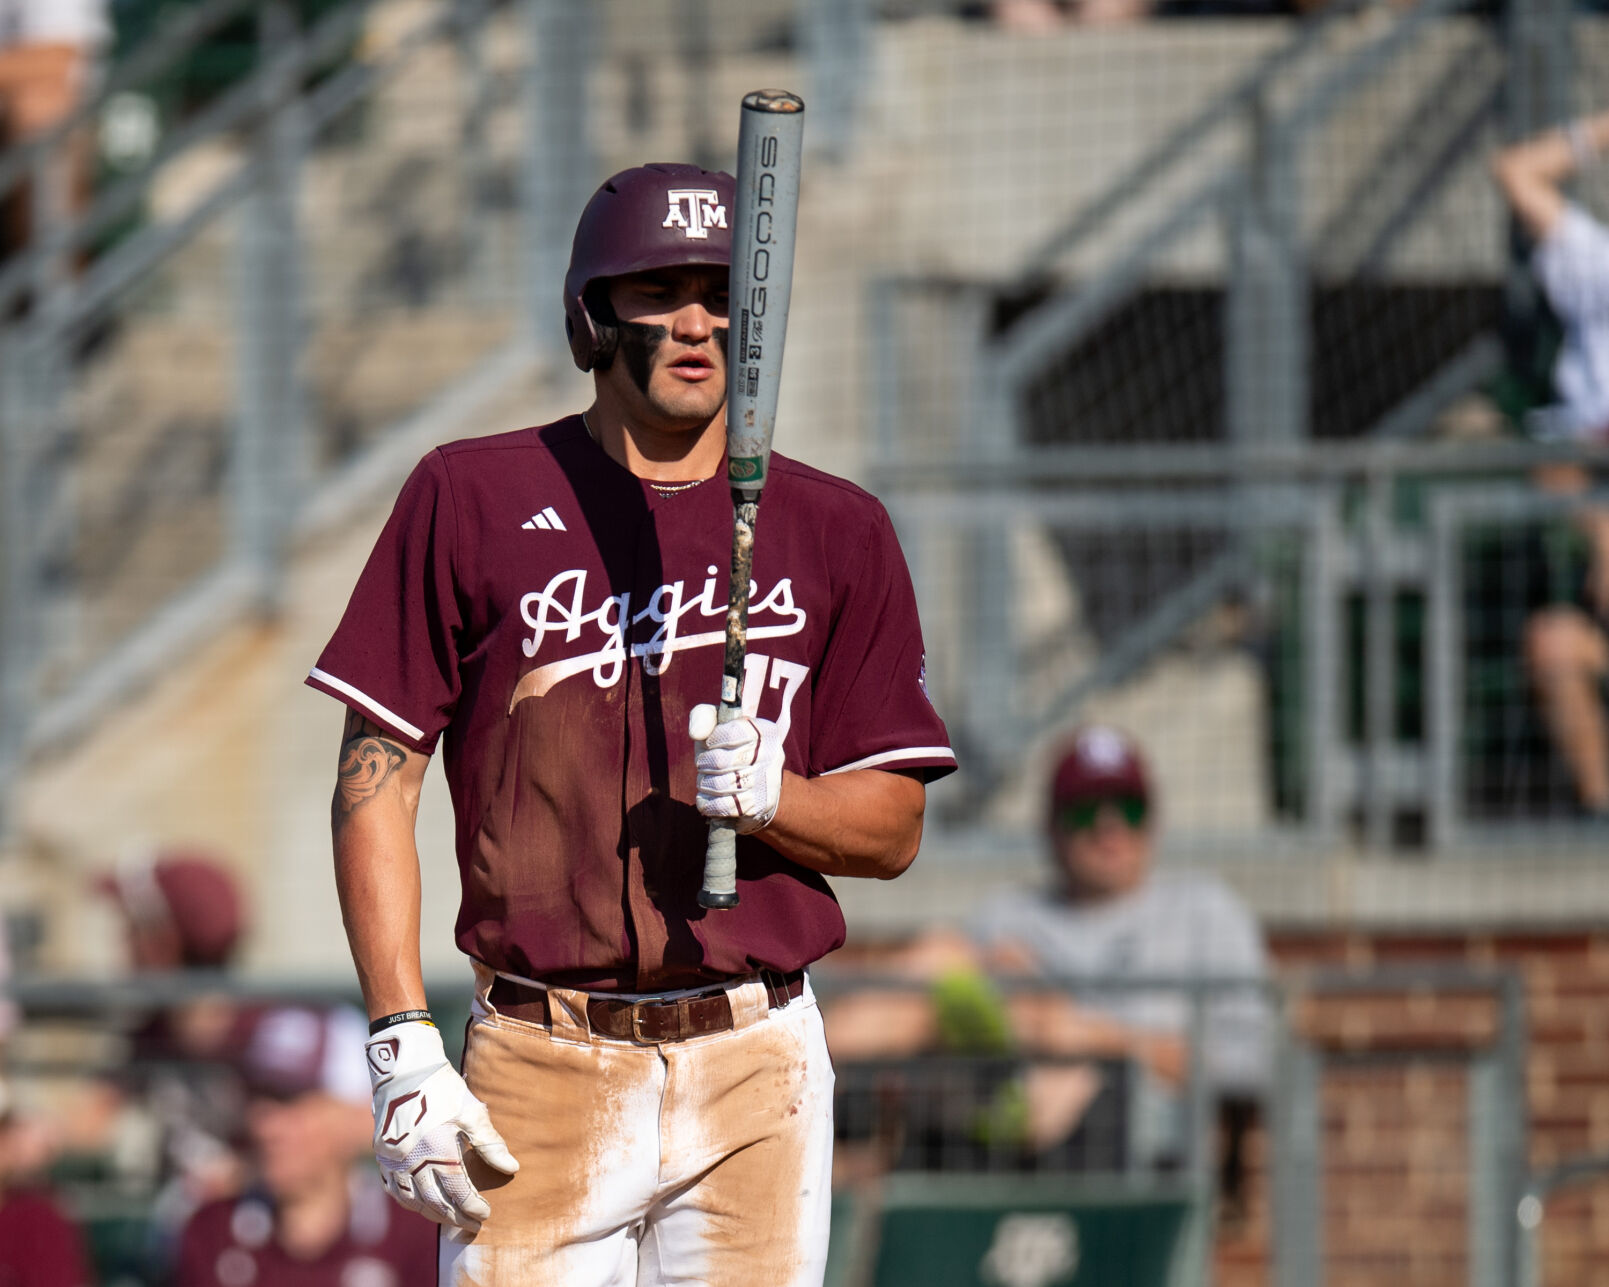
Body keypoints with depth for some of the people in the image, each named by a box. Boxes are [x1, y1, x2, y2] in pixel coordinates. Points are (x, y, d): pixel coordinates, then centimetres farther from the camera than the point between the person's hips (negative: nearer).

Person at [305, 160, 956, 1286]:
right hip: (539, 1066, -1)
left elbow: (892, 830, 10)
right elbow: (376, 782, 2)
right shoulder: (472, 499, 4)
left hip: (756, 1068, 1)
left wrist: (771, 798, -13)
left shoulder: (838, 533, 10)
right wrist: (404, 1050, -7)